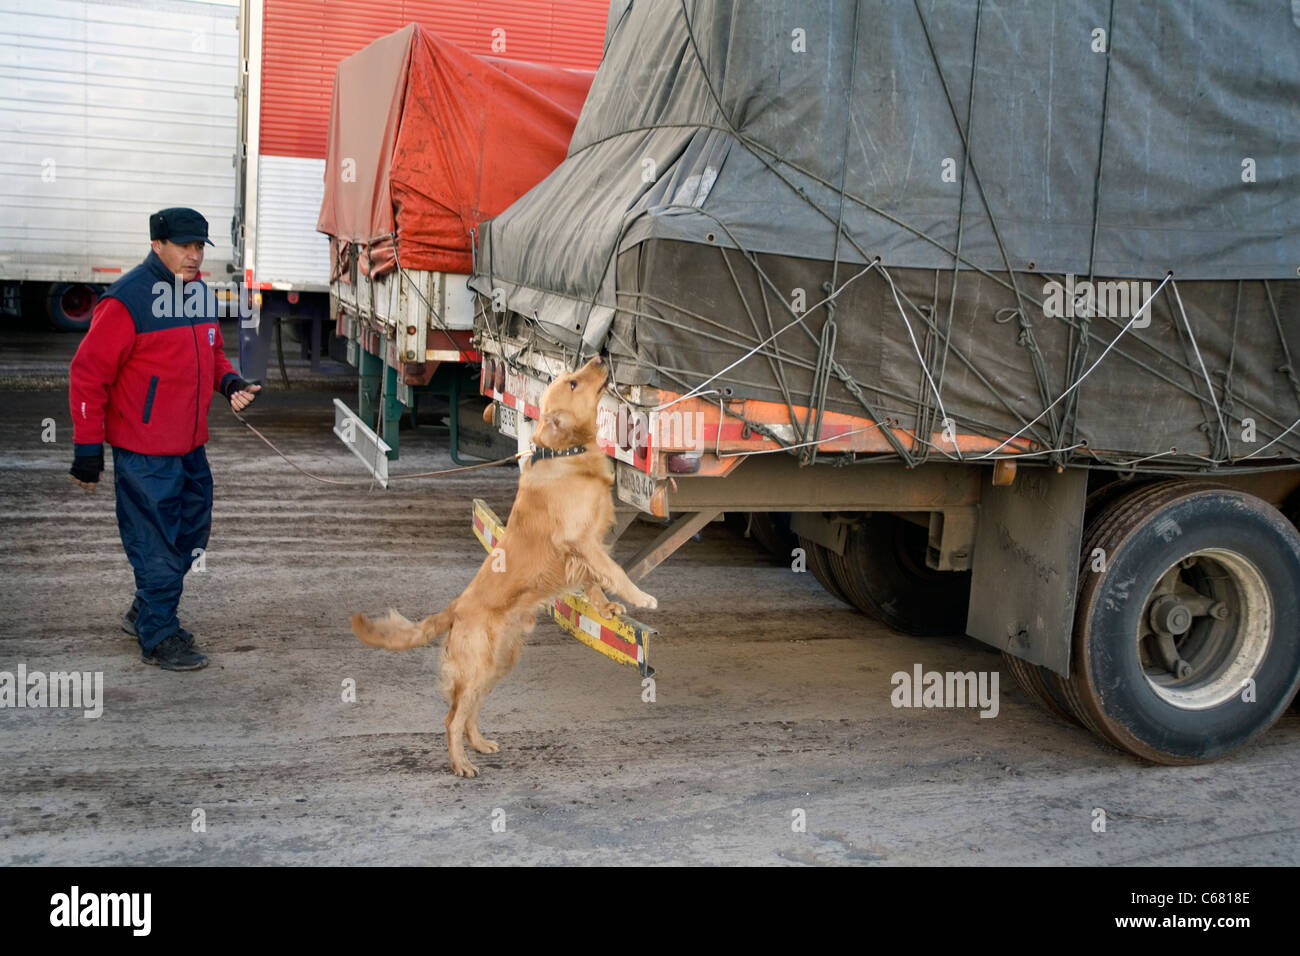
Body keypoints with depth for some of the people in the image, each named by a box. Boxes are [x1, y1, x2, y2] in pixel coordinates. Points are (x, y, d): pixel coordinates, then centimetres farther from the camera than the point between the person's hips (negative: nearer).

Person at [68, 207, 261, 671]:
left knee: (192, 534, 17)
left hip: (191, 446, 8)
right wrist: (88, 448, -14)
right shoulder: (127, 299, -16)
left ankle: (146, 613, 35)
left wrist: (231, 382, 0)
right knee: (157, 545, -1)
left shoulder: (201, 293, 8)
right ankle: (159, 638, 14)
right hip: (143, 453, -8)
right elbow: (88, 373, -14)